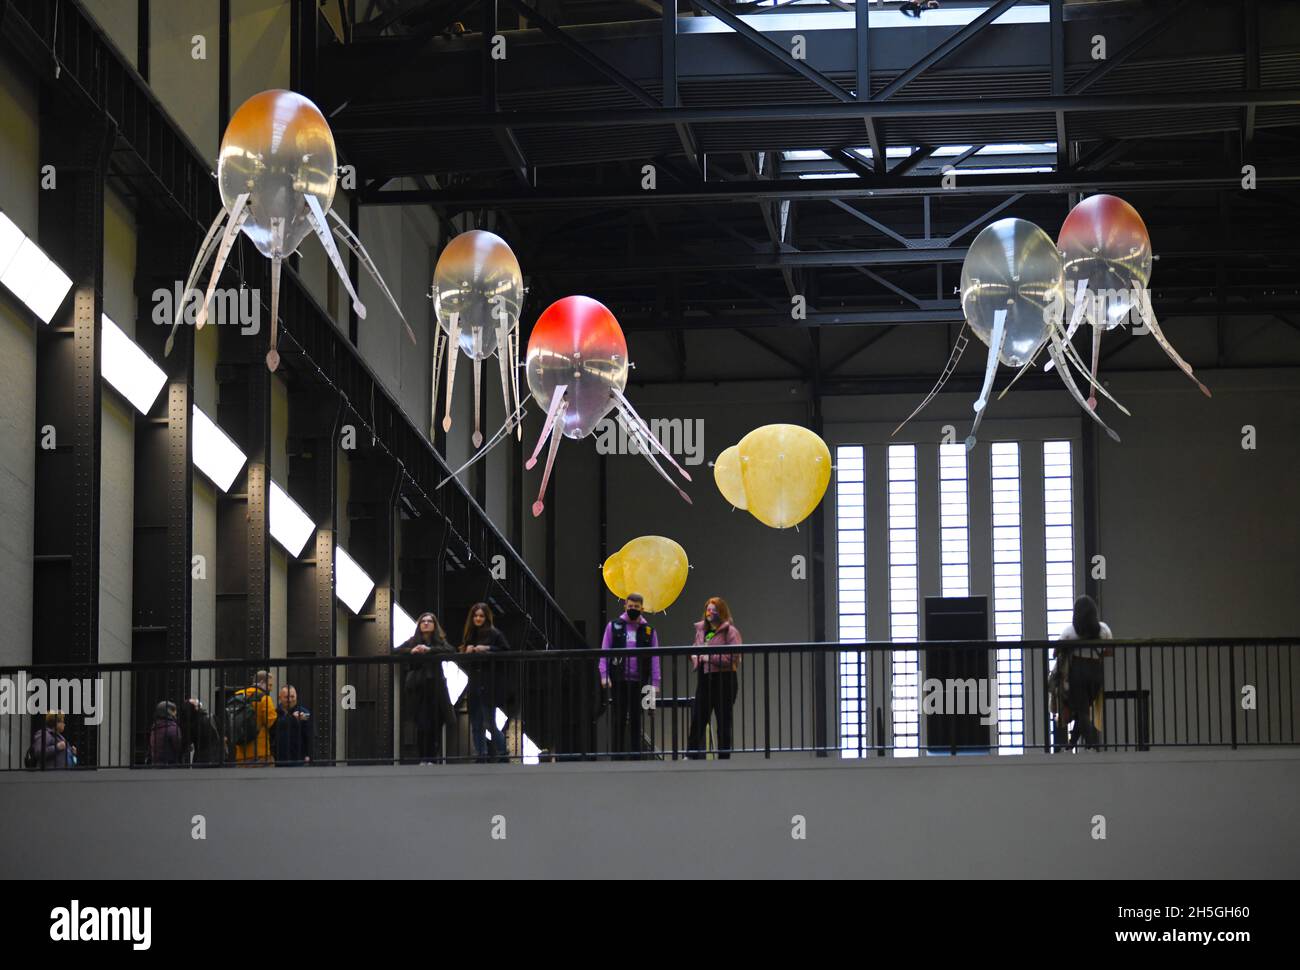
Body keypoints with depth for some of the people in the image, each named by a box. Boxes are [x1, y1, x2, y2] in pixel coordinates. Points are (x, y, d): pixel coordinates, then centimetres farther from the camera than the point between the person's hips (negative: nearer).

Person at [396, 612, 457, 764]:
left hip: (436, 688, 0)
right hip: (418, 688, 0)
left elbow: (451, 651, -10)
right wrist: (411, 651, -20)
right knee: (422, 723, -5)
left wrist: (429, 649, -20)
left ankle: (432, 758, 4)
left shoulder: (440, 641, 9)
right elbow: (396, 651, -1)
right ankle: (423, 758, 0)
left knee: (435, 723, -2)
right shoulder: (413, 641, 10)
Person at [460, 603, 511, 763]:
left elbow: (506, 652, -13)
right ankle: (480, 757, 12)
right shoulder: (469, 635, 15)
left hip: (489, 685, -6)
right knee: (476, 725, 7)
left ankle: (502, 755, 7)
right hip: (474, 685, 6)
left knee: (489, 723, -7)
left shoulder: (495, 634, -3)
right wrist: (467, 651, -3)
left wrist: (487, 649, -18)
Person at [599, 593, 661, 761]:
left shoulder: (649, 630, 8)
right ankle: (617, 756, 4)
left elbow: (655, 657, 6)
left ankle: (636, 757, 9)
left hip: (639, 681, 1)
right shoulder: (614, 626, 6)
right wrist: (604, 675, -7)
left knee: (636, 720, 4)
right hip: (618, 680, -1)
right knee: (618, 719, 0)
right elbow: (604, 652, 3)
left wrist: (655, 682, -1)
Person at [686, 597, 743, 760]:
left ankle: (724, 757, 10)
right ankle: (691, 755, 9)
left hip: (724, 679, -6)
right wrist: (695, 656, 3)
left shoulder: (729, 631, -8)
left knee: (723, 721, 3)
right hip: (705, 678, 6)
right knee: (697, 717, 4)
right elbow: (696, 648, 27)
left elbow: (733, 657, -17)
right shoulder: (701, 629, 13)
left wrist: (710, 657, -17)